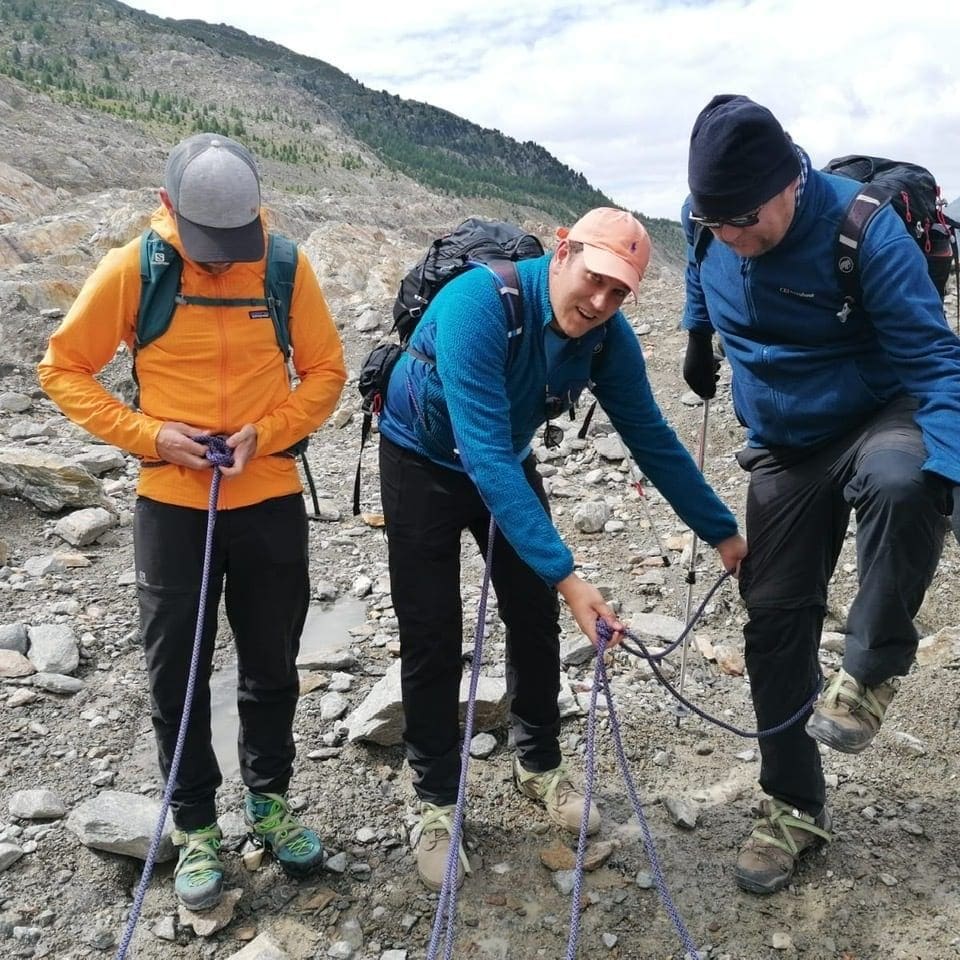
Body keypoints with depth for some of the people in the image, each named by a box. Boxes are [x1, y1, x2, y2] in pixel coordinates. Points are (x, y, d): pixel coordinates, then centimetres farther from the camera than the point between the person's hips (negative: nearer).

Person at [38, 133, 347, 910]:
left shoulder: (286, 266, -7)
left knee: (272, 666, 14)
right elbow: (63, 370, -2)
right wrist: (147, 434, -15)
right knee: (177, 676, 9)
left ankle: (270, 801, 36)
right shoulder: (131, 270, -9)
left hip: (271, 501, 1)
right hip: (172, 505, -1)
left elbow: (325, 371, 0)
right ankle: (196, 826, 29)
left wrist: (265, 432, -16)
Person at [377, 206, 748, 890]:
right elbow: (483, 454, -42)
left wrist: (722, 532, -4)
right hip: (424, 464, -5)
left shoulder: (610, 338, -18)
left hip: (509, 463, 5)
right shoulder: (479, 303, -36)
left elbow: (652, 438, -6)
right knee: (433, 637, -3)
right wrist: (566, 575, -45)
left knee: (536, 618, 7)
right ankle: (437, 802, 15)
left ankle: (540, 764, 29)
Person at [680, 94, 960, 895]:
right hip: (784, 451, 5)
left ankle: (873, 668, -15)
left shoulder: (864, 230, -25)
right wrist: (699, 335, 29)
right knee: (776, 618, 3)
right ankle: (795, 806, 20)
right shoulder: (709, 223, -10)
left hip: (877, 424, -4)